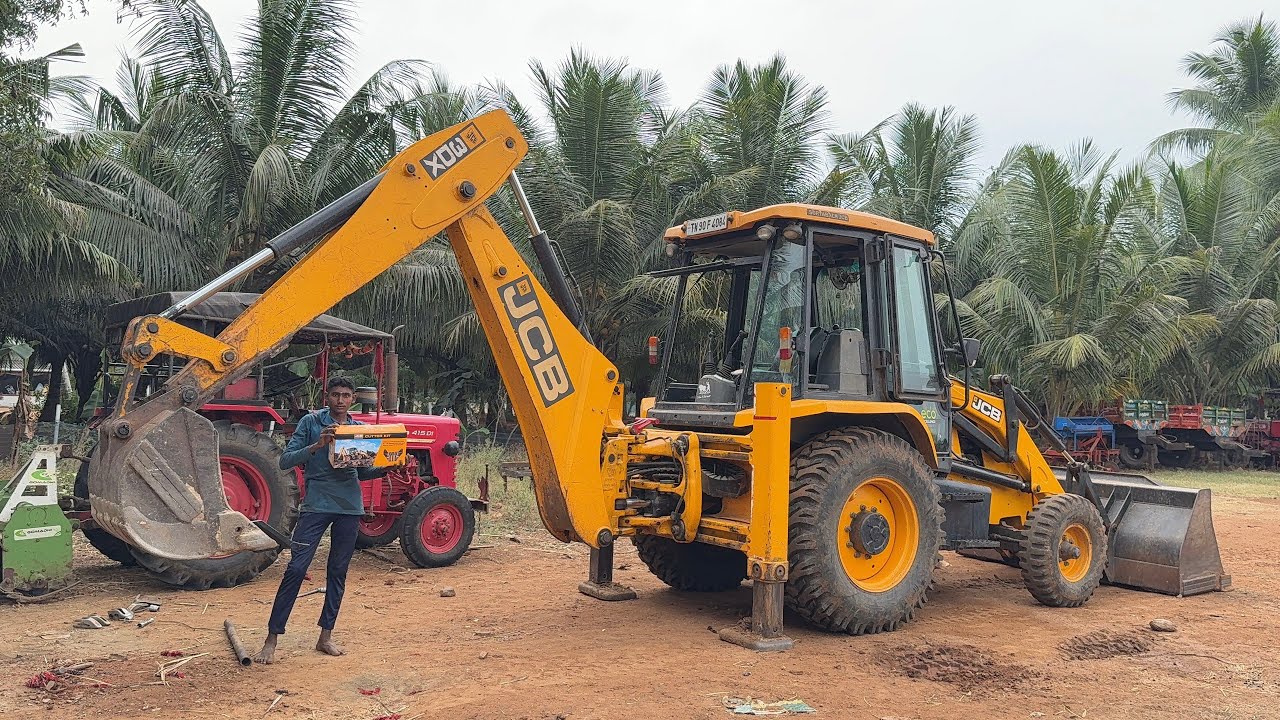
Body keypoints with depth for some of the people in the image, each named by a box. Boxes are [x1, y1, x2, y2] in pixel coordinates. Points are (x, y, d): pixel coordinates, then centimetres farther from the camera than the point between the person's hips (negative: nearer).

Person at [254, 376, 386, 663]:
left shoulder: (360, 428, 12)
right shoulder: (311, 422, 1)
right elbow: (285, 461, -5)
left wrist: (384, 468, -2)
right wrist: (317, 445, -20)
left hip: (350, 507, 4)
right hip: (316, 505, -4)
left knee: (338, 572, 9)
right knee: (296, 568, -8)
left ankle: (326, 635, 20)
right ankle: (271, 640, 0)